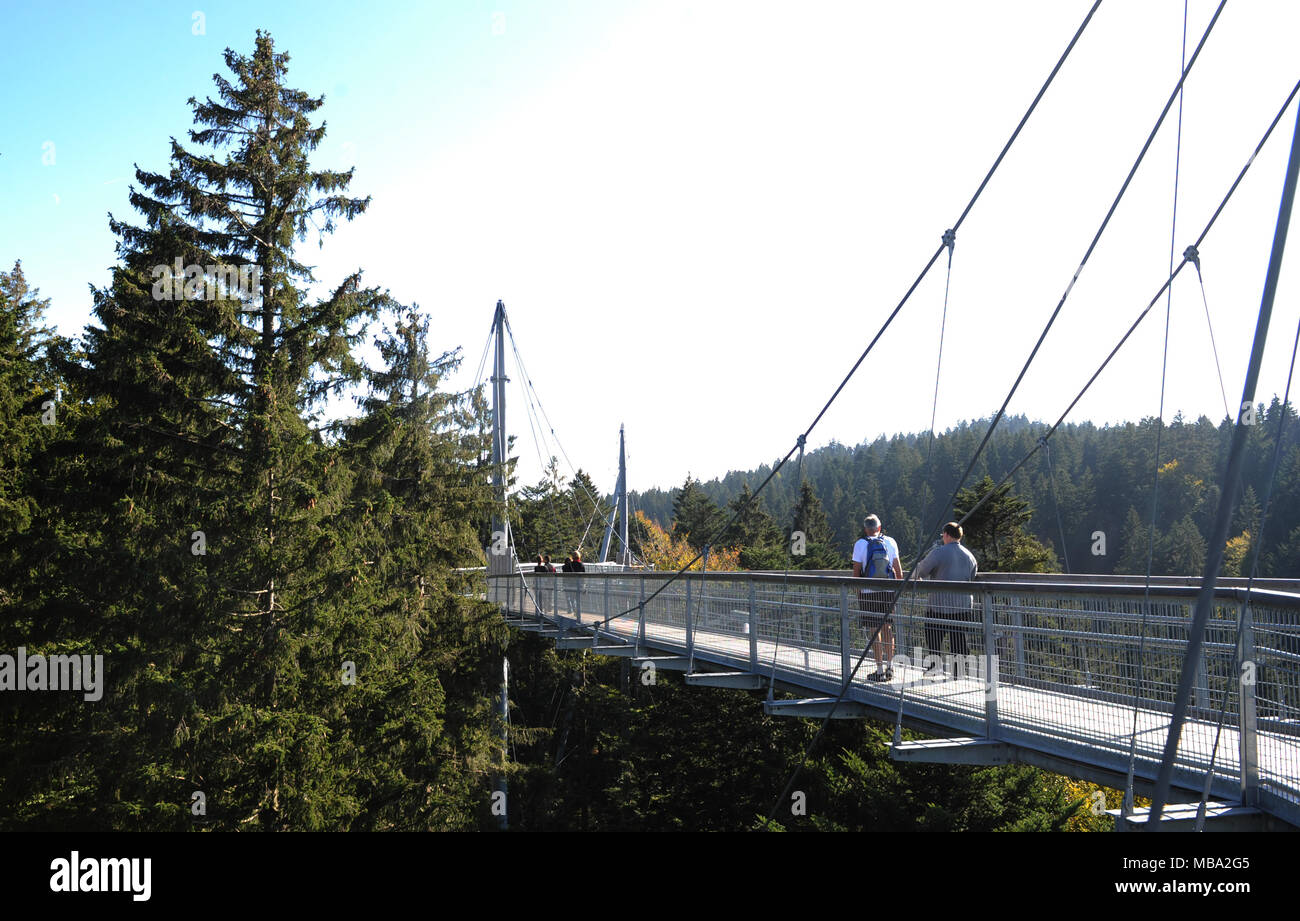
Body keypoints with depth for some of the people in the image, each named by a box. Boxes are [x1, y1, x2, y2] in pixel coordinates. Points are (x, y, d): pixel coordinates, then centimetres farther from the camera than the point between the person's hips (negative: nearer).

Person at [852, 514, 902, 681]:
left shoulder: (860, 544, -3)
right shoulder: (890, 542, 5)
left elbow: (856, 570, -2)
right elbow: (898, 568, 8)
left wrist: (857, 590, 9)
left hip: (869, 592, -3)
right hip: (888, 591, 3)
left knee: (875, 631, 1)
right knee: (887, 628, 14)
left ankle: (880, 670, 2)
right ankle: (890, 667, 13)